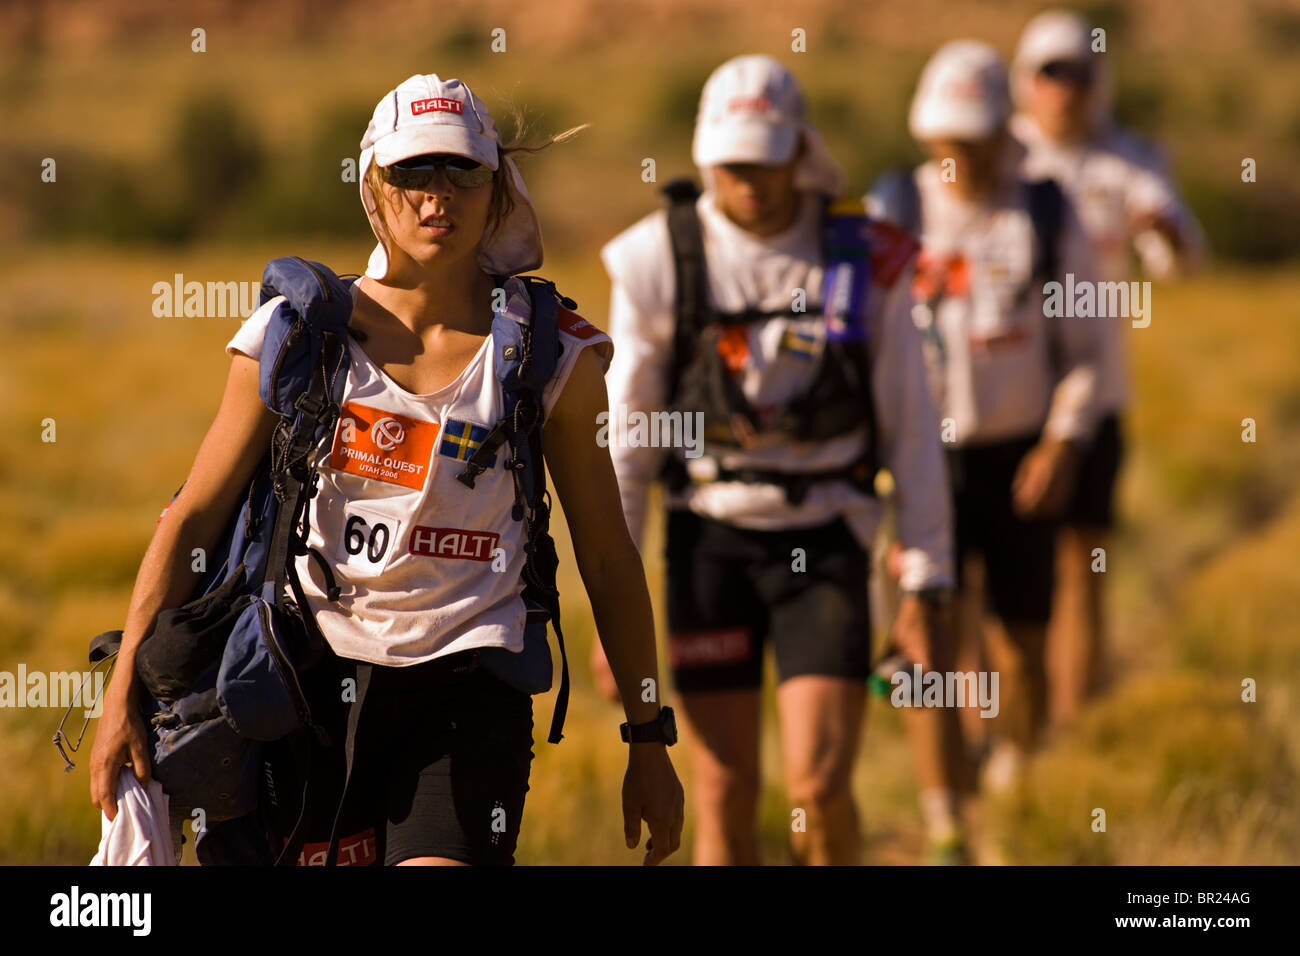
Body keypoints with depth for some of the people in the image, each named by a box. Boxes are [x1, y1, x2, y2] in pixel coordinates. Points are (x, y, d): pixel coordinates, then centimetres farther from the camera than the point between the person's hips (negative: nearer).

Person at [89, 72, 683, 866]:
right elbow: (193, 519, 3)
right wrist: (124, 697, -3)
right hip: (316, 675, 2)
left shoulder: (552, 355, 1)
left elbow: (606, 559, 8)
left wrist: (648, 740, 9)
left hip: (466, 689, -2)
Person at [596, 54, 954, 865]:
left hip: (824, 541, 0)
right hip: (710, 537, 0)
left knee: (821, 789, -9)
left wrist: (926, 582, -1)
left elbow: (911, 429, 1)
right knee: (726, 791, 1)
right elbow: (624, 436, 0)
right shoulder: (660, 260, -4)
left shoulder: (866, 261, -4)